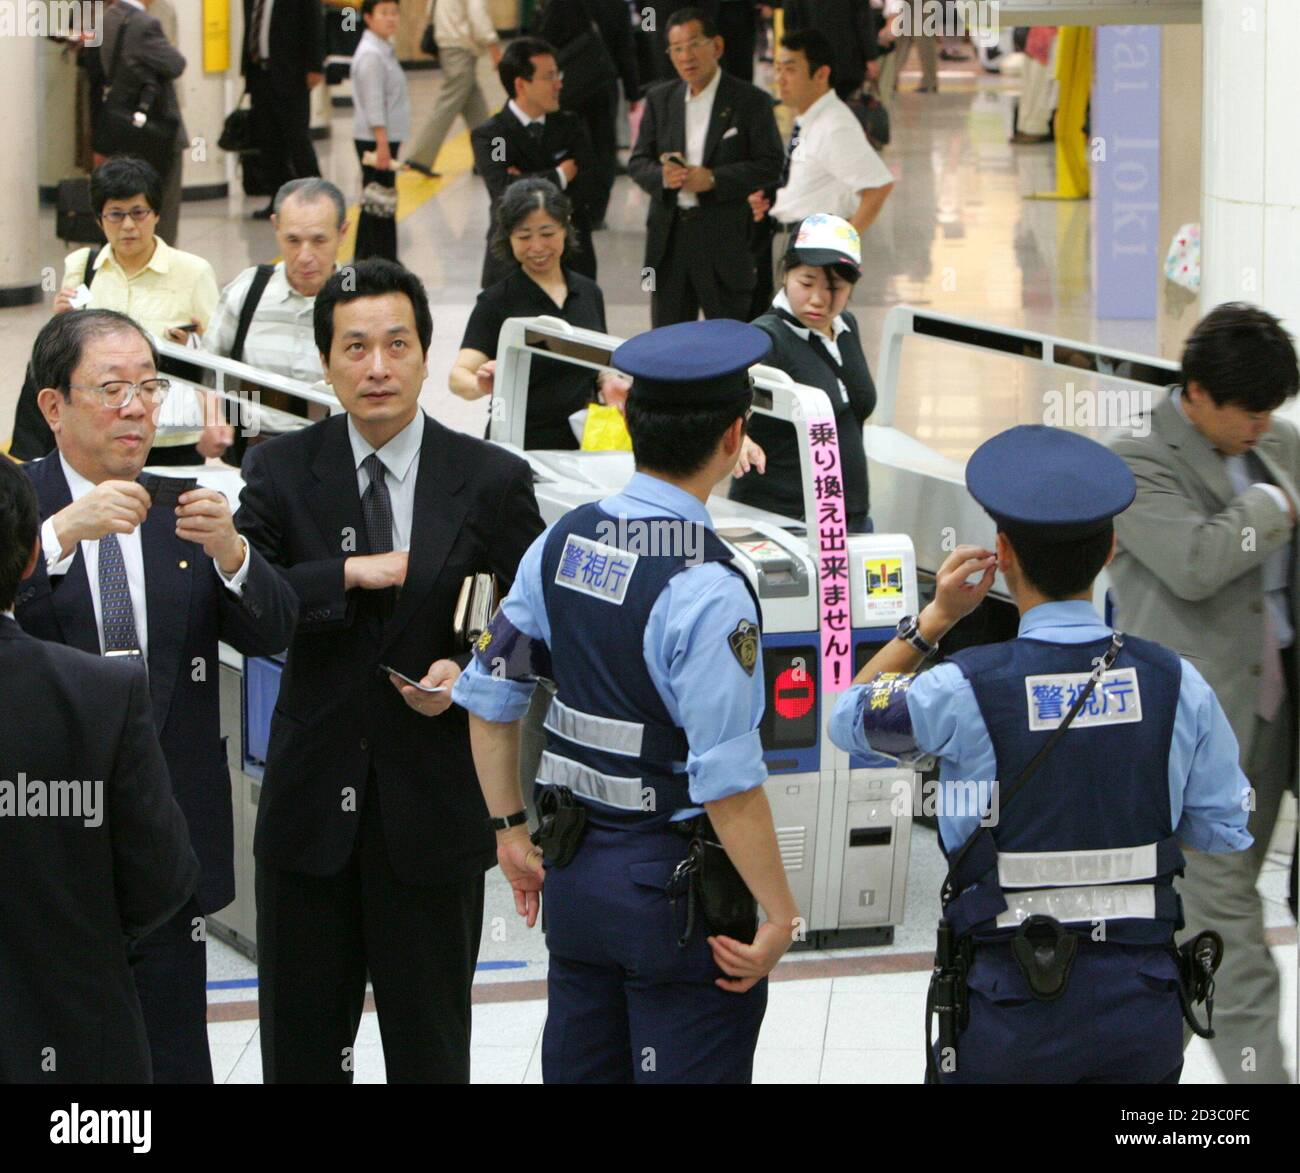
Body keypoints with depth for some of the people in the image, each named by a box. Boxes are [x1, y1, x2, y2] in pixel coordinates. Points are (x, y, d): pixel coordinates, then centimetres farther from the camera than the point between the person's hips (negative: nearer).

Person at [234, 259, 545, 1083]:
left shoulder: (493, 482, -1)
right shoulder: (282, 472, 0)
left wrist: (468, 673, -15)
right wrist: (348, 574, -20)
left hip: (436, 806, -1)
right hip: (311, 800, 1)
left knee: (430, 1049, 10)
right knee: (301, 1045, 9)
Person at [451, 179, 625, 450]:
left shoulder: (589, 293, 10)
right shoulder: (496, 302, -3)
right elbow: (458, 377, -14)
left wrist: (607, 381, 0)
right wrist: (481, 385, -37)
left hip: (581, 442, 4)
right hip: (520, 445, -4)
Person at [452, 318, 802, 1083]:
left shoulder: (564, 543, 0)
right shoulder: (705, 588, -21)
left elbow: (489, 700, 8)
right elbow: (728, 779, -23)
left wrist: (513, 830, 19)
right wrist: (779, 916, -15)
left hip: (576, 876, 7)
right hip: (676, 891, -7)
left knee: (579, 1070, 17)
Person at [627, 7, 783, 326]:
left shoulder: (750, 102, -2)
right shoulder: (659, 99, 12)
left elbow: (770, 165, -8)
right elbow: (637, 162, 10)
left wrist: (714, 179, -18)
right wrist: (661, 176, -14)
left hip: (726, 238, -4)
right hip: (668, 237, 4)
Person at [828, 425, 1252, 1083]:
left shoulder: (963, 690, -12)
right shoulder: (1178, 686, -4)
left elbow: (850, 718, 8)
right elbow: (1224, 831, 6)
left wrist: (933, 620, 10)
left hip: (1013, 1010, -3)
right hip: (1144, 1014, 3)